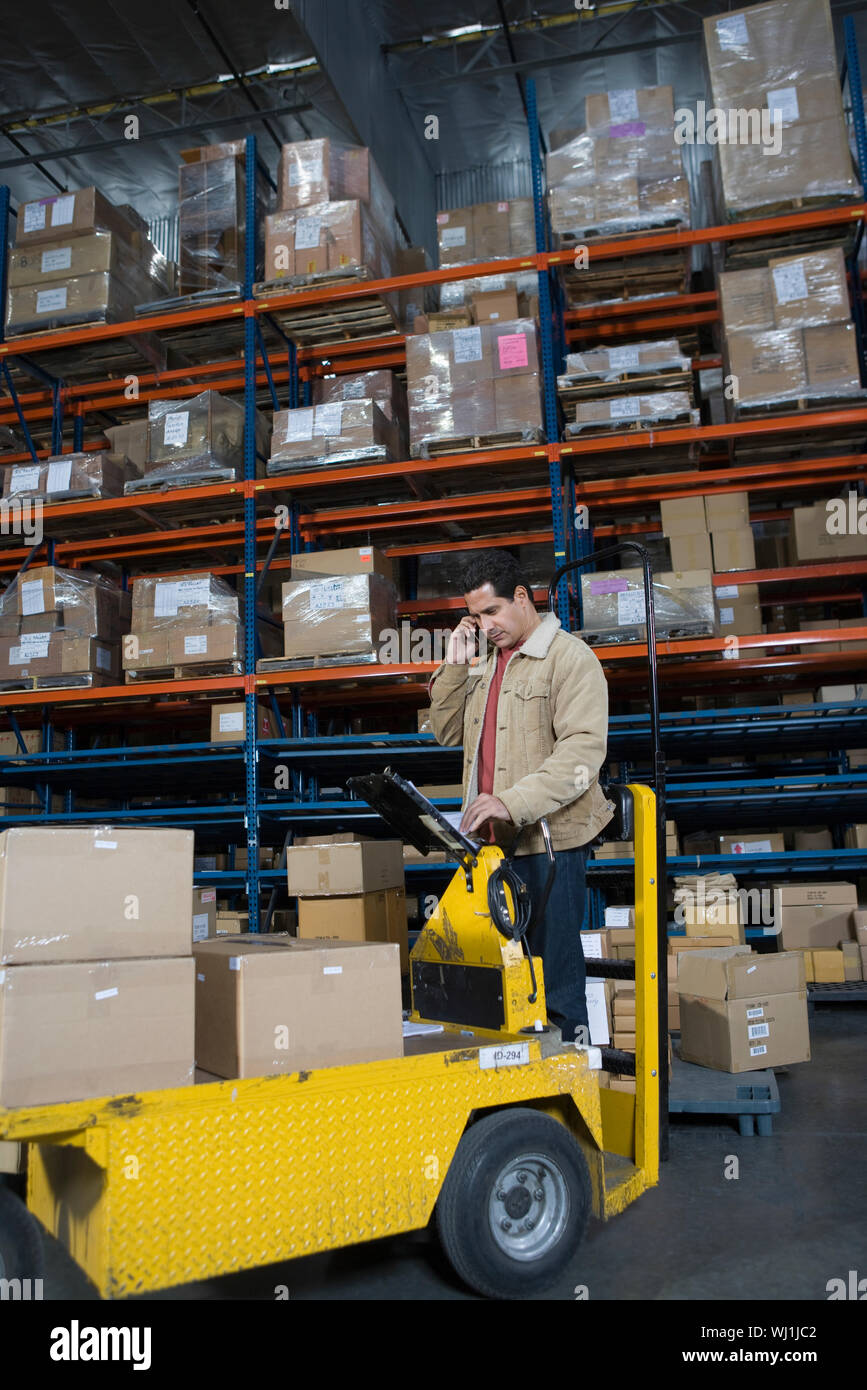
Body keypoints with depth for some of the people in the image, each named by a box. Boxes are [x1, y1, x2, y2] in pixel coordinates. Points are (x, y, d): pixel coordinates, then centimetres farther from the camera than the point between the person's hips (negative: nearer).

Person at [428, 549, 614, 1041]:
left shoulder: (569, 657, -7)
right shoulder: (485, 664, 18)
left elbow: (584, 751, -17)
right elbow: (448, 732, 19)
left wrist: (513, 801, -25)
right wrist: (455, 665, 7)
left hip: (550, 838, -7)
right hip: (495, 837, 7)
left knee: (554, 964, -3)